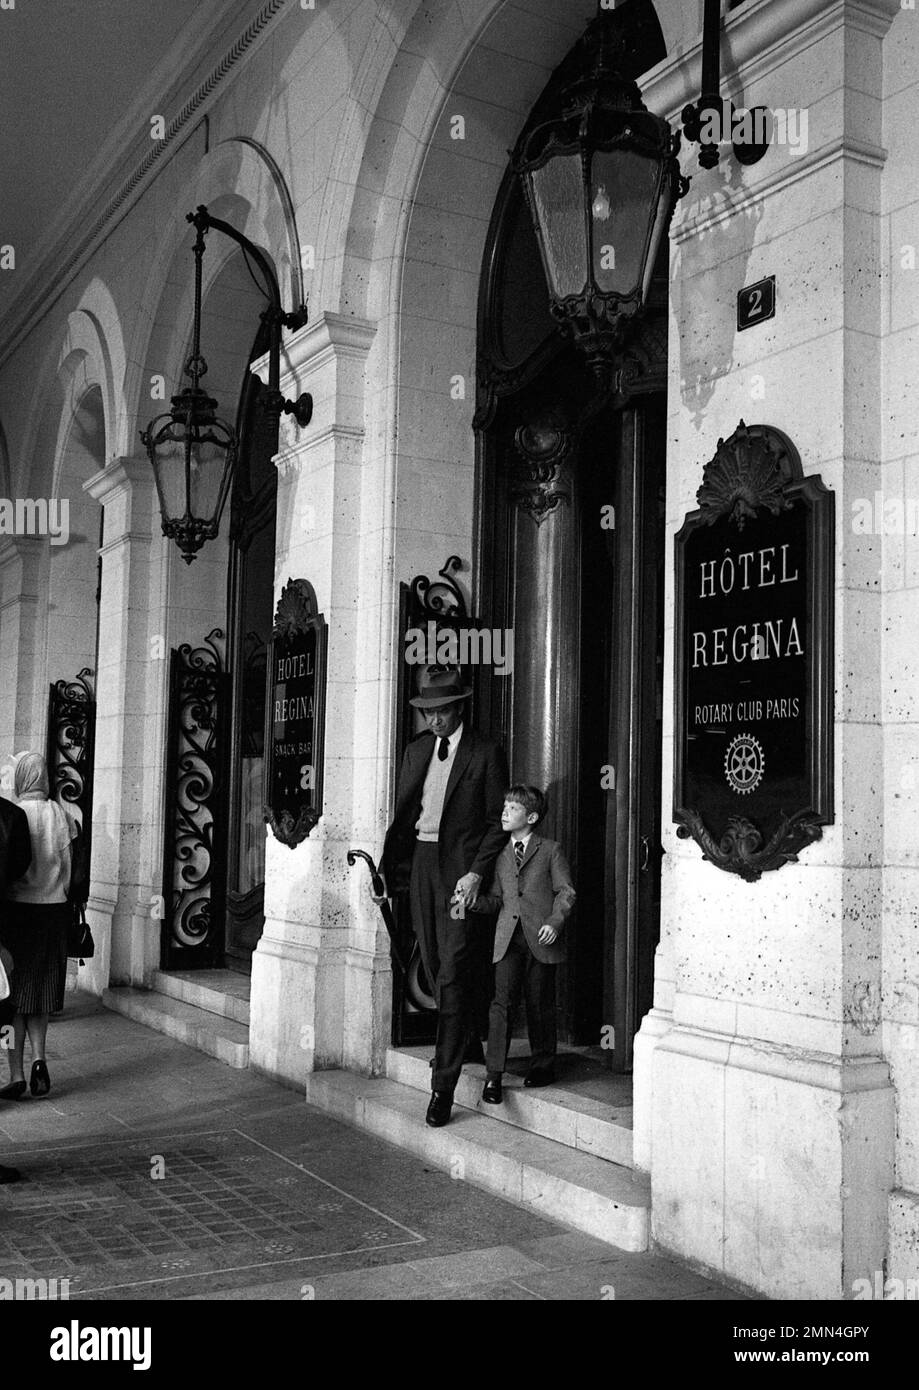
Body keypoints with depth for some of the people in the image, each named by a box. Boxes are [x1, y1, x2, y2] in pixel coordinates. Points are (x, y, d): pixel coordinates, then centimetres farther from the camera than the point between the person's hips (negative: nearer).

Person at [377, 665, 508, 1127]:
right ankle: (470, 1042, 30)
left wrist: (476, 873, -15)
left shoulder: (486, 754, -3)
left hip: (462, 867, -6)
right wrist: (387, 870, 7)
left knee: (453, 972, -9)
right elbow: (402, 815, 15)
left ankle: (443, 1084, -5)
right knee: (435, 969, 10)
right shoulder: (416, 750, 13)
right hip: (421, 860, 6)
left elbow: (497, 824, -5)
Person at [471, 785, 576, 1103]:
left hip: (540, 938, -2)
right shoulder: (501, 855, 14)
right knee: (503, 1003, -6)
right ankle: (493, 1074, -5)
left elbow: (566, 892, 1)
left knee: (540, 1005, 6)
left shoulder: (550, 850, 3)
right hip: (508, 939, 2)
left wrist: (555, 922, -12)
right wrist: (474, 900, -3)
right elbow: (496, 899, 15)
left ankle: (543, 1065, 22)